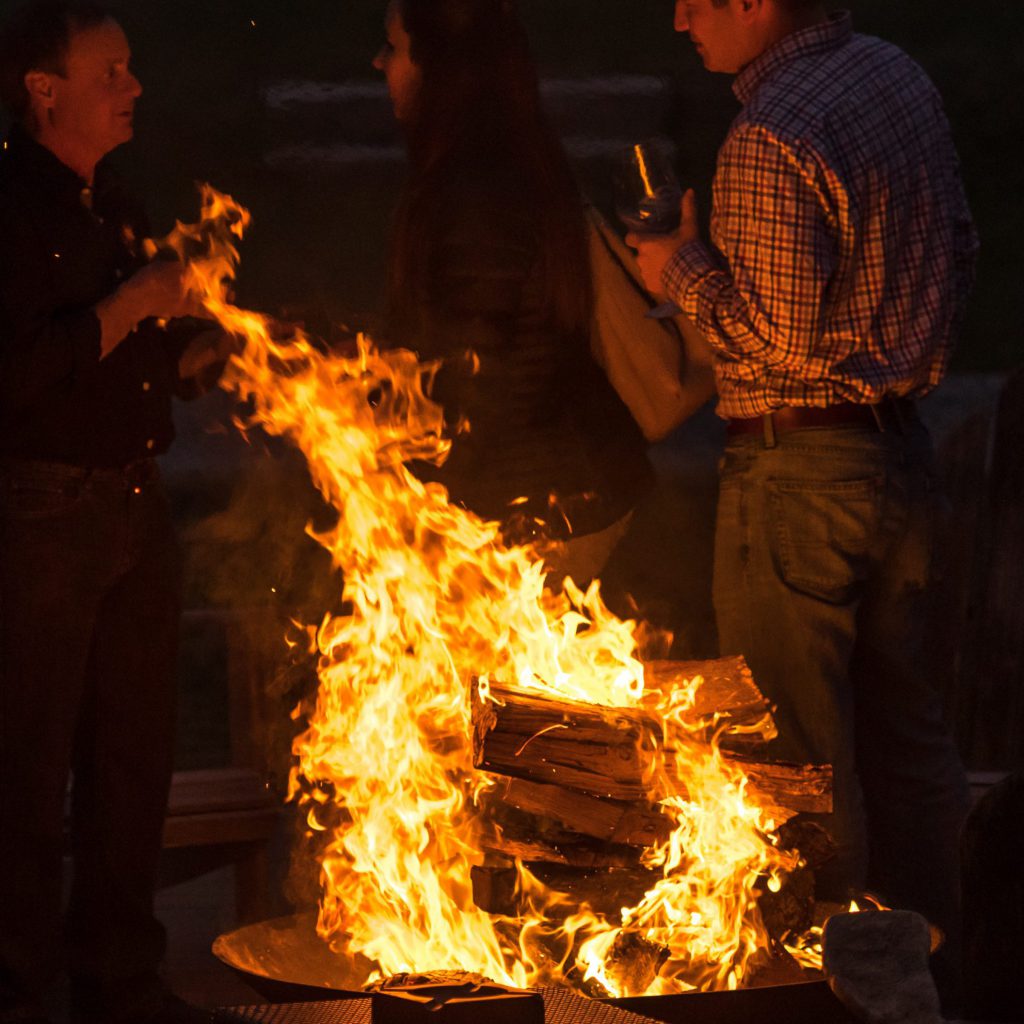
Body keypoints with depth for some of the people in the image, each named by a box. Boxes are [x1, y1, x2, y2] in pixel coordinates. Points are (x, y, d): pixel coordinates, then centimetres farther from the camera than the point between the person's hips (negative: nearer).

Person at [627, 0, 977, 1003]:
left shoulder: (768, 142, -20)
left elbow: (783, 334, -23)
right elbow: (957, 248, 15)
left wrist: (685, 270, -9)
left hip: (799, 469, -9)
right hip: (901, 449, 9)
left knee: (799, 756, 1)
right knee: (903, 731, 16)